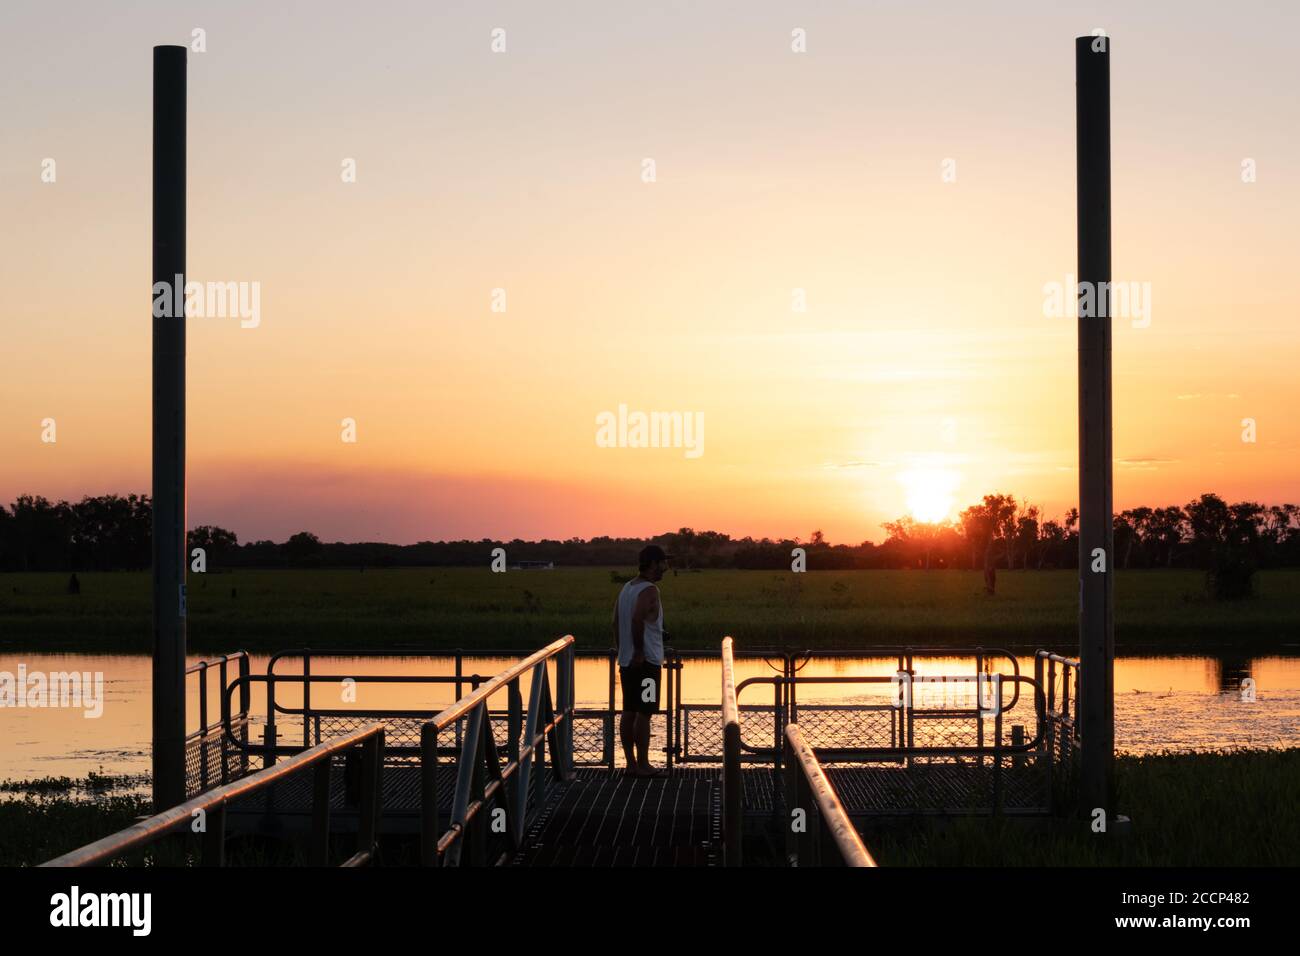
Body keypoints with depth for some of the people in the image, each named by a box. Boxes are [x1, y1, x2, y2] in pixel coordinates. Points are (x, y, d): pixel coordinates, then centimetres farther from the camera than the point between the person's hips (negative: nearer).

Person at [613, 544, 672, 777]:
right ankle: (642, 765, 0)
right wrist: (640, 650, -21)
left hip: (627, 660, 9)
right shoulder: (649, 590, -14)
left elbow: (617, 623, 15)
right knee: (644, 713, -4)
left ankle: (631, 764, 13)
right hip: (646, 662, -9)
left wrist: (624, 651, 16)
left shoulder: (626, 588, 13)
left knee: (629, 712, 9)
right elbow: (637, 619, -29)